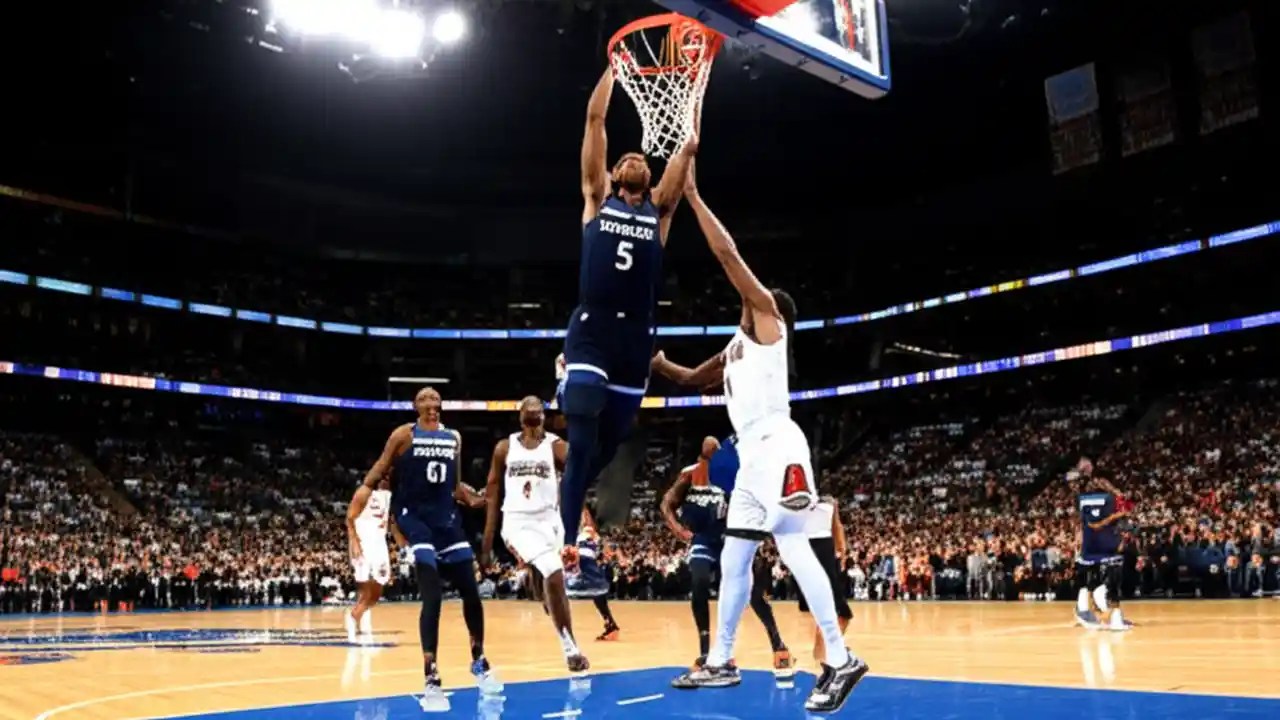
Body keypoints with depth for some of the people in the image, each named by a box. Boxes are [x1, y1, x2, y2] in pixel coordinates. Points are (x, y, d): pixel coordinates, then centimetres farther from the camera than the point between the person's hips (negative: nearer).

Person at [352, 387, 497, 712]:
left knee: (471, 592, 7)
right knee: (432, 597, -16)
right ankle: (432, 680, -11)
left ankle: (479, 661, 28)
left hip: (446, 517, 5)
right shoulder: (404, 435, -2)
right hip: (414, 516, -5)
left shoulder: (454, 438, 12)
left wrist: (473, 498, 3)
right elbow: (377, 475, -1)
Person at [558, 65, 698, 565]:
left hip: (636, 336, 3)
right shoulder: (597, 198, 11)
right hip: (590, 330, -3)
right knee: (581, 441, -14)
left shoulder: (660, 209, 15)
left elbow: (690, 145, 10)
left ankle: (563, 501, 38)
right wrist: (614, 64, 11)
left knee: (609, 444, 11)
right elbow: (594, 120, 9)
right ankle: (566, 541, -9)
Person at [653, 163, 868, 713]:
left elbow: (727, 252, -4)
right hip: (752, 456, 10)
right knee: (733, 560, 11)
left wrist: (692, 195, 1)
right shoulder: (736, 347, 27)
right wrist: (657, 363, 25)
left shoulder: (768, 318, 5)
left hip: (777, 447, -10)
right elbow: (694, 379, 41)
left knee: (793, 548, -17)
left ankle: (840, 660, -14)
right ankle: (719, 663, 19)